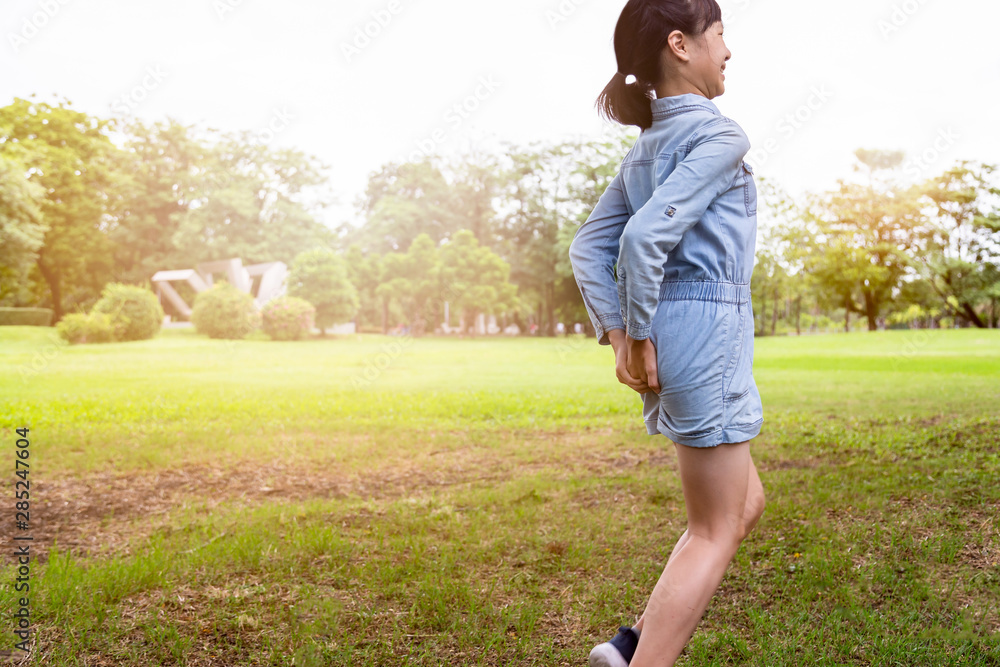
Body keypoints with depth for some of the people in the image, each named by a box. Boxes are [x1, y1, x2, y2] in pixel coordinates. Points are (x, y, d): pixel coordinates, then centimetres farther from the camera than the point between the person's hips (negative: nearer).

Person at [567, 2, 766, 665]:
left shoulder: (646, 148, 16)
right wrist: (639, 335, -12)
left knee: (746, 504, 21)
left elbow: (588, 248, 12)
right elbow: (647, 235, -23)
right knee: (715, 532, 2)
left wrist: (619, 337, 5)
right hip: (708, 329, -9)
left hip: (670, 334, 9)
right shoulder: (718, 133, -10)